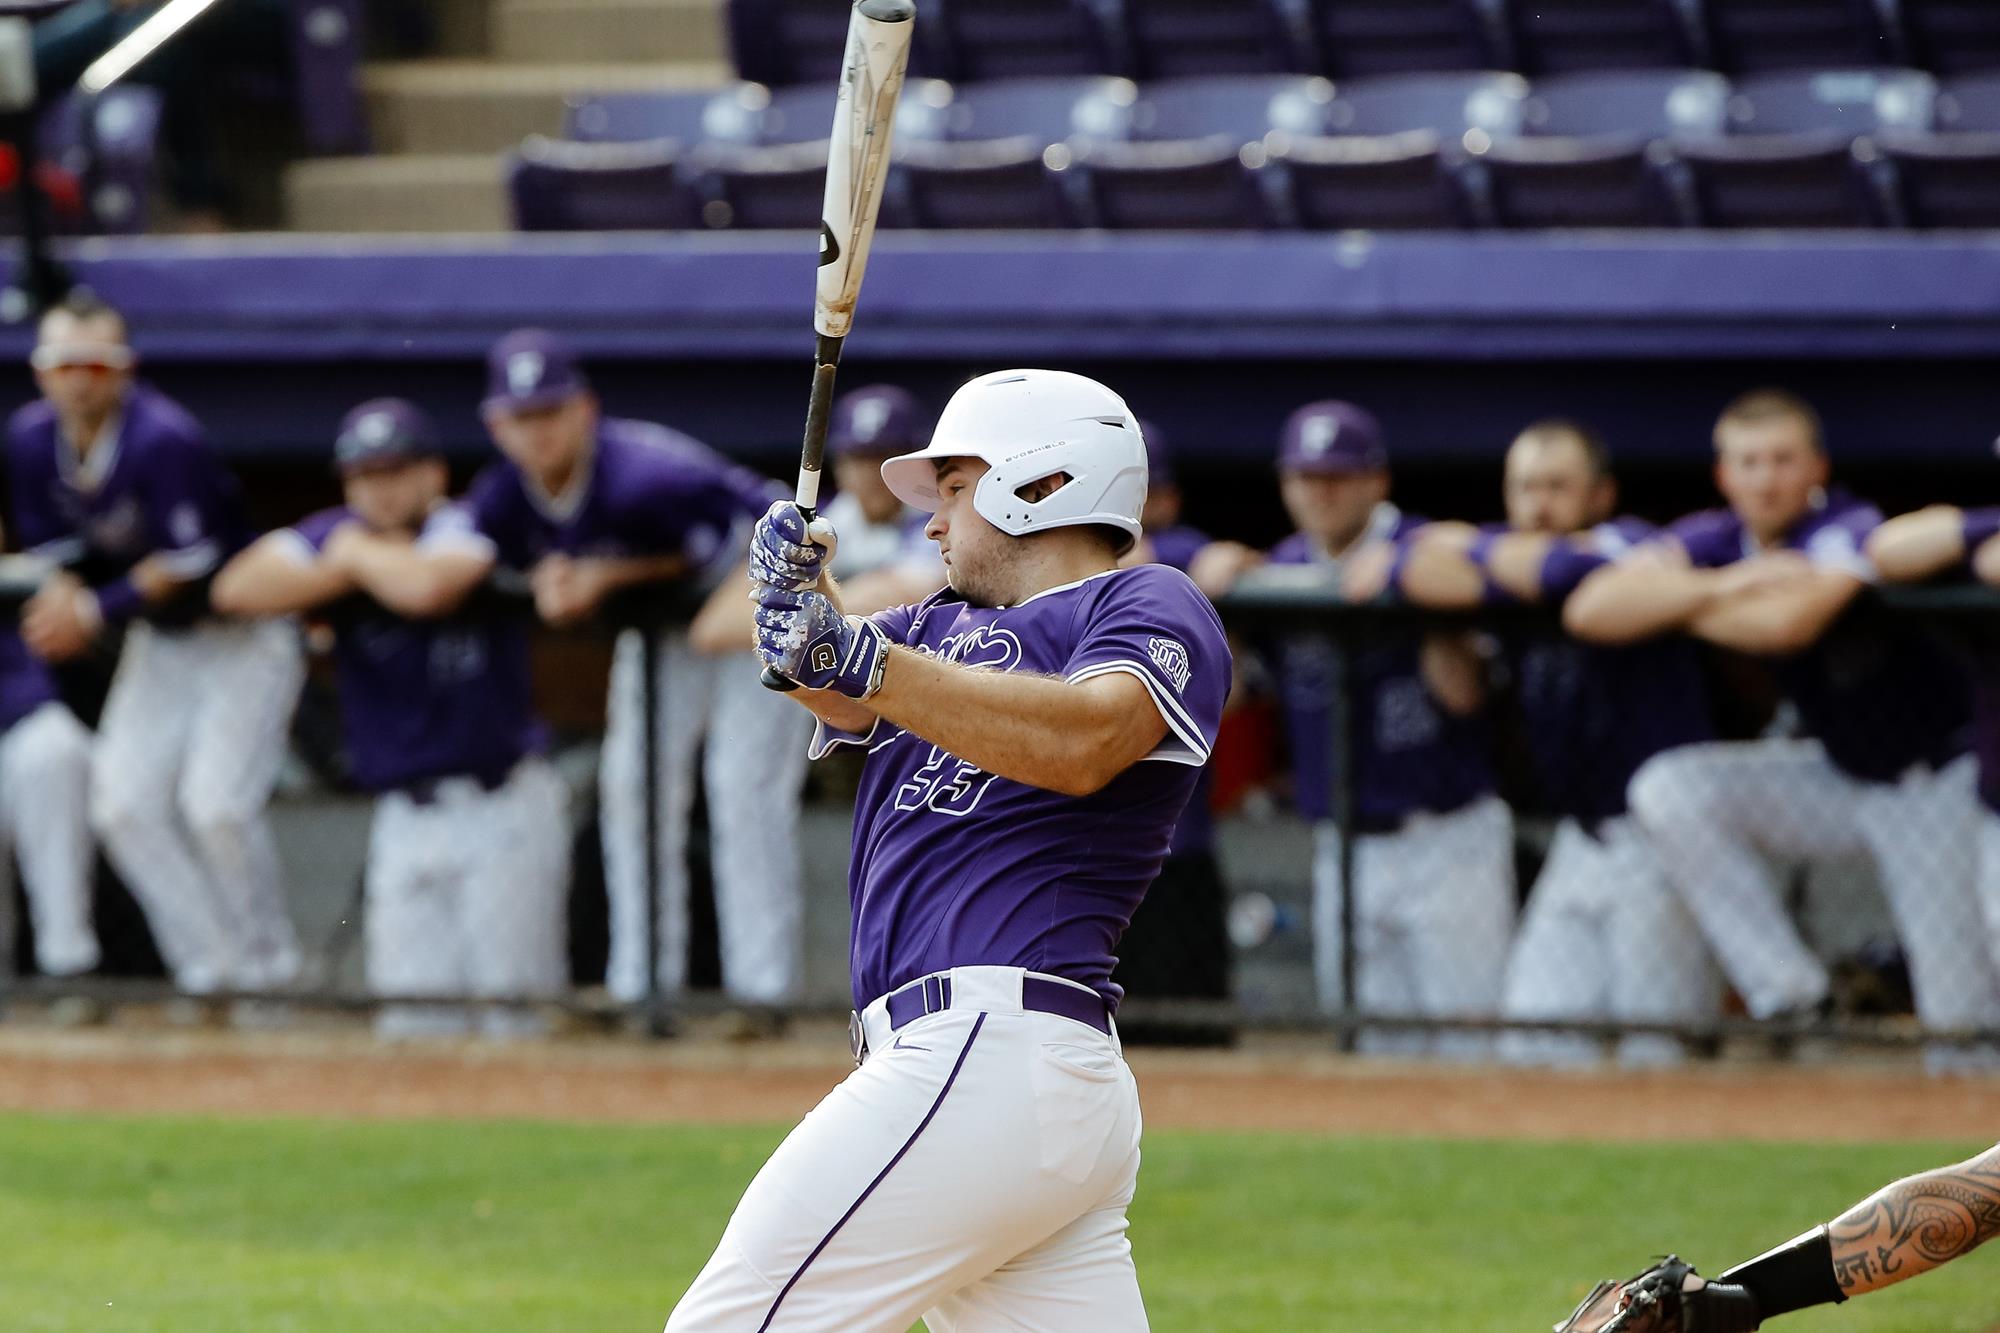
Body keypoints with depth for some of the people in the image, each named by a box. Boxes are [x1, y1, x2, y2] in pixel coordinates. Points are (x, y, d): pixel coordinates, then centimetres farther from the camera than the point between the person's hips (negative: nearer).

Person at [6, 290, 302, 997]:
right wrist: (62, 591, -17)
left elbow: (194, 567, -28)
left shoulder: (164, 440, -27)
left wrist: (97, 612, -31)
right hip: (159, 643, 7)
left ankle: (270, 969, -1)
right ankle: (210, 970, 1)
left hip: (243, 637, -7)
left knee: (215, 802, -19)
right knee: (123, 803, -5)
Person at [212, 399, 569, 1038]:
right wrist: (343, 571, -16)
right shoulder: (338, 535, 6)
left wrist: (360, 555, -11)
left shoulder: (467, 530, -7)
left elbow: (428, 587, -31)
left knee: (515, 1007, -6)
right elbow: (235, 589, -8)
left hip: (502, 810, -5)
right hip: (406, 815, 5)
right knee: (413, 1019, 2)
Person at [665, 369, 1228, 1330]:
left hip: (987, 1057, -9)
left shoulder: (1154, 608, 2)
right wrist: (796, 593, -14)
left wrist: (863, 661, -23)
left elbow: (1080, 743, -19)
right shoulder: (944, 627, 27)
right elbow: (841, 695, 8)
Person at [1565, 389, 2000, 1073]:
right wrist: (1725, 585, -26)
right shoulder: (1719, 541, -6)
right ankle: (1790, 995, -13)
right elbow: (1590, 608, -18)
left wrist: (1683, 607, -23)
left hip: (1936, 779, -6)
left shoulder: (1854, 531, -23)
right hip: (1837, 779, 6)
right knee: (1670, 789, -15)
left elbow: (1791, 622, -42)